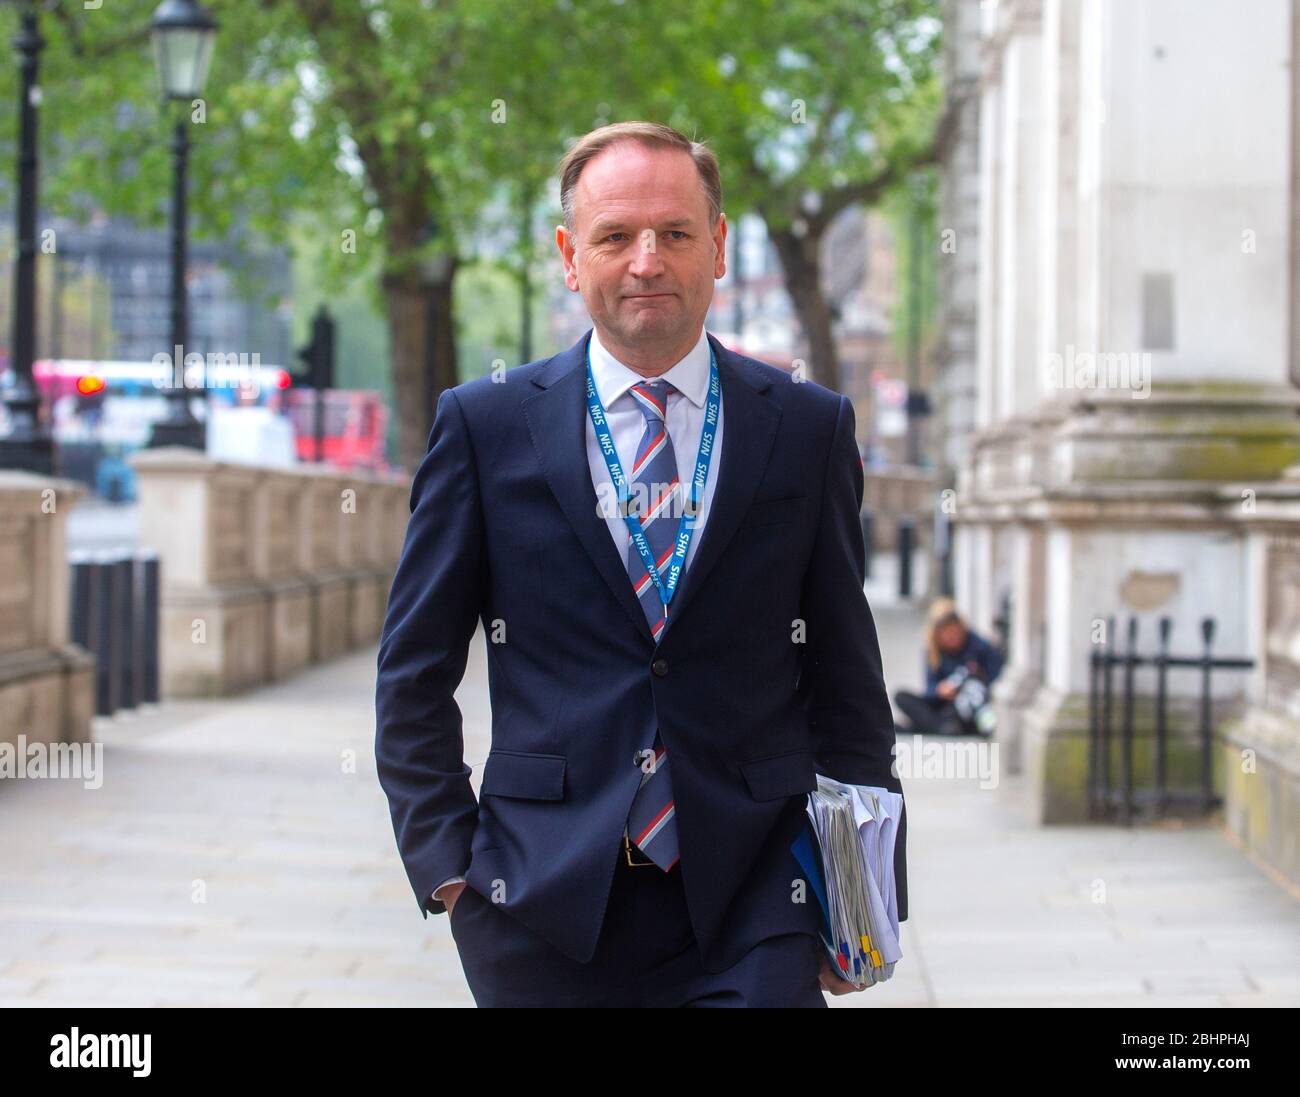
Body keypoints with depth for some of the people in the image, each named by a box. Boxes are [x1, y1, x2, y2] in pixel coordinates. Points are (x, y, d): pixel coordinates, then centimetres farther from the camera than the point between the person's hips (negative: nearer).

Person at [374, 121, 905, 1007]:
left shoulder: (810, 428, 7)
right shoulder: (483, 426, 5)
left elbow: (846, 675, 9)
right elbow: (416, 672, 7)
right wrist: (445, 862, -2)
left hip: (750, 900, 0)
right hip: (546, 901, 0)